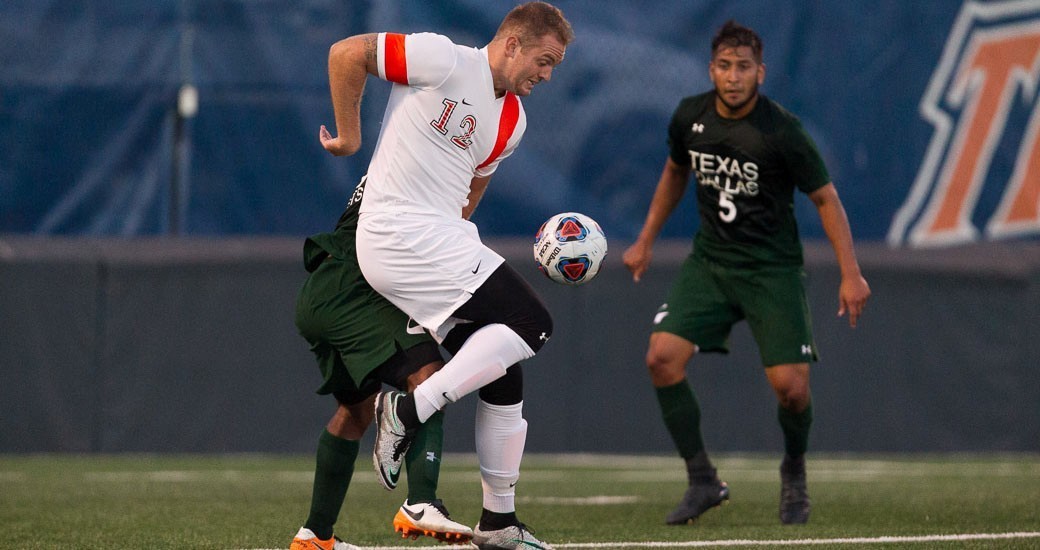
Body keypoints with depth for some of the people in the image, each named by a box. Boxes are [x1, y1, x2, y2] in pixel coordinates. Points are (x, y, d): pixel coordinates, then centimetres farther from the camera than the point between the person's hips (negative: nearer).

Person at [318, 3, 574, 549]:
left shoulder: (512, 122, 14)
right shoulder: (446, 61, -11)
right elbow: (346, 54, -9)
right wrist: (349, 137, -1)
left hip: (442, 240, 9)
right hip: (401, 234, -9)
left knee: (502, 377, 8)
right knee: (530, 322, -19)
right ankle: (410, 410, -17)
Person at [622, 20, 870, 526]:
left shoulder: (781, 131, -17)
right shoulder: (690, 117, -3)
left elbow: (825, 198, -8)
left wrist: (850, 274, -13)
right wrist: (645, 241, 19)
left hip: (772, 269, -4)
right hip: (709, 261, 4)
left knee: (790, 387, -13)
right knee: (662, 357, -16)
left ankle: (794, 471, 20)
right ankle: (702, 480, -3)